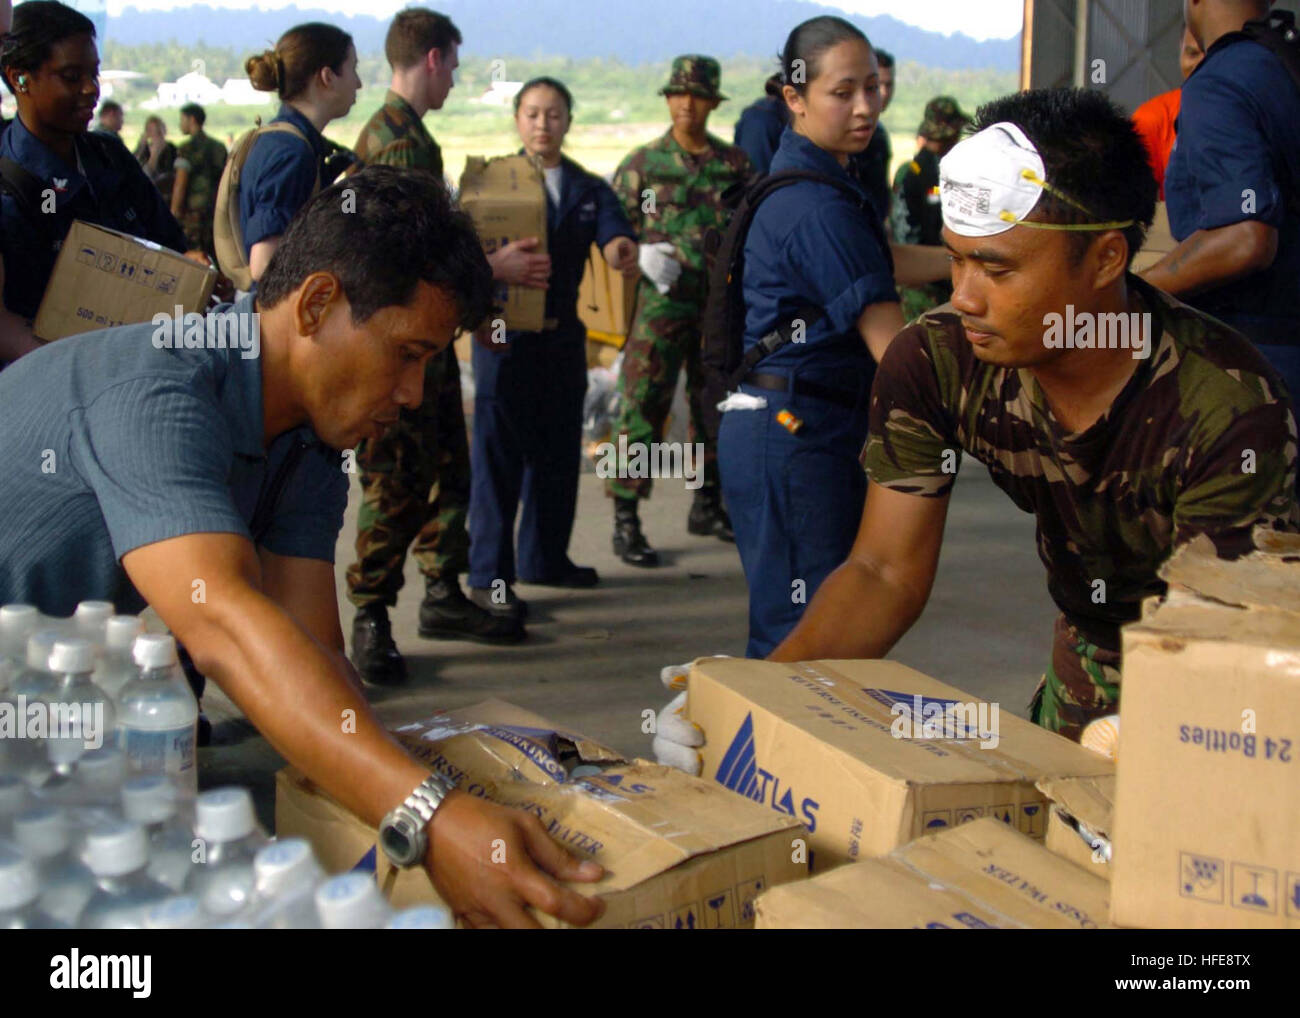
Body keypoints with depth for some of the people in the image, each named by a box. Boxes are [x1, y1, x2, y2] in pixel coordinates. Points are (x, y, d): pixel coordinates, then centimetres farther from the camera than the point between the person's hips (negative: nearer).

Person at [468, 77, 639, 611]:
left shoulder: (589, 190, 12)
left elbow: (613, 234, -6)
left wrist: (621, 249, -31)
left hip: (562, 335, 5)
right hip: (504, 333, -5)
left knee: (559, 453, 12)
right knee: (498, 454, -4)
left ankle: (545, 558, 26)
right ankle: (489, 573, 1)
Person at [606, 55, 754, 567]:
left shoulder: (735, 163, 8)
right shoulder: (642, 163, 2)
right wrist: (643, 257, -12)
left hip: (721, 306, 3)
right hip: (661, 305, -3)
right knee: (643, 407, -7)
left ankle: (707, 505, 28)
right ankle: (625, 520, -3)